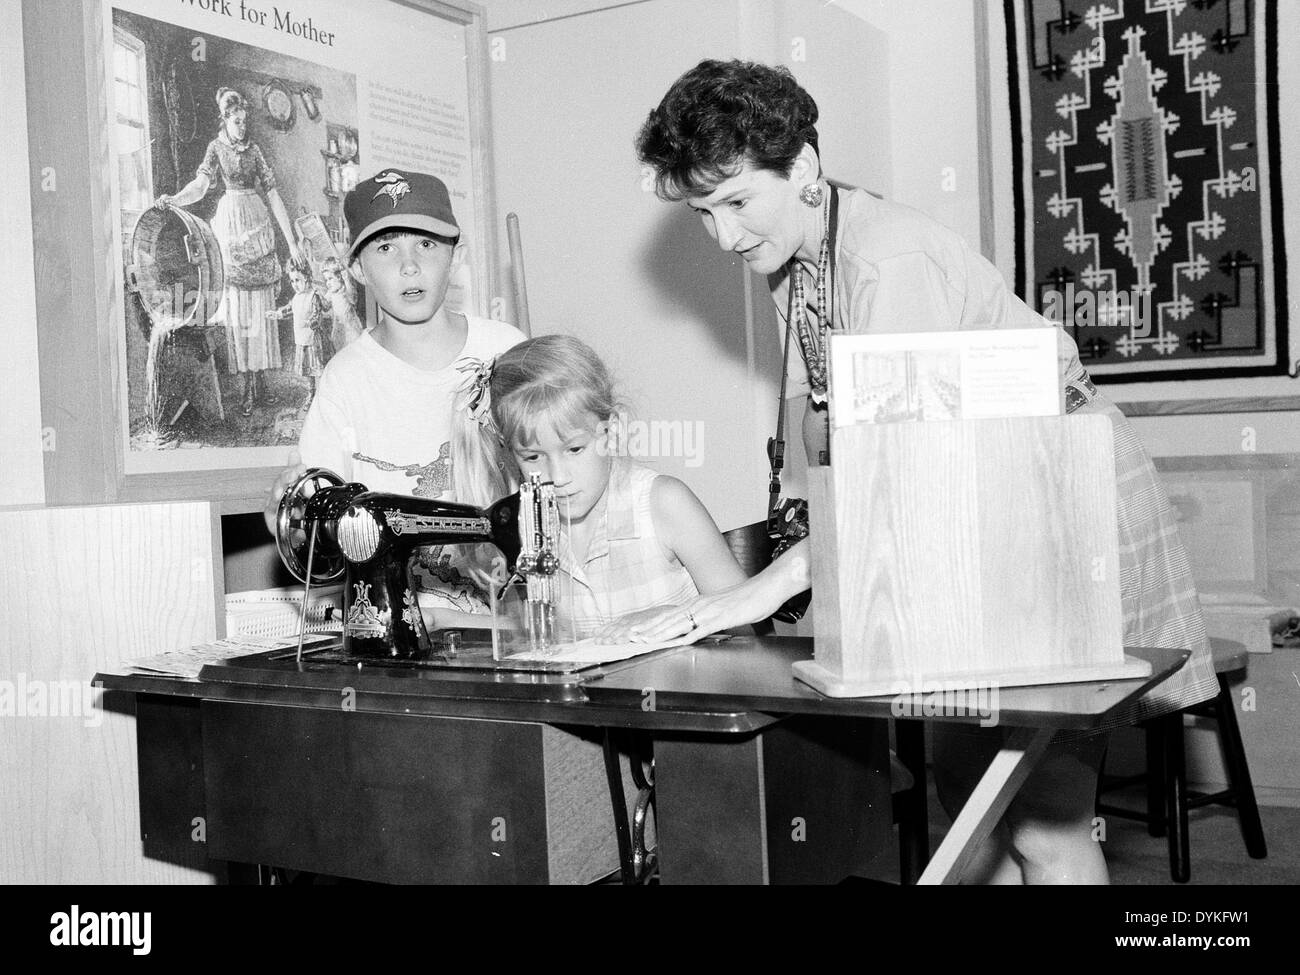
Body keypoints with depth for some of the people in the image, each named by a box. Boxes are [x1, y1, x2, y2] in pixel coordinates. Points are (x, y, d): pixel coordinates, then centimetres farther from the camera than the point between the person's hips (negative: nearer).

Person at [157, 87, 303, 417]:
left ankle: (259, 380, 7)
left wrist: (292, 242, 6)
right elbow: (200, 185, -13)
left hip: (259, 223, 3)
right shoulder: (216, 148, 3)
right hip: (231, 224, -3)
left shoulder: (254, 149, 10)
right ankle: (249, 385, -3)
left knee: (262, 306, 2)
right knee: (238, 308, -5)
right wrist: (173, 199, -35)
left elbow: (274, 195, 9)